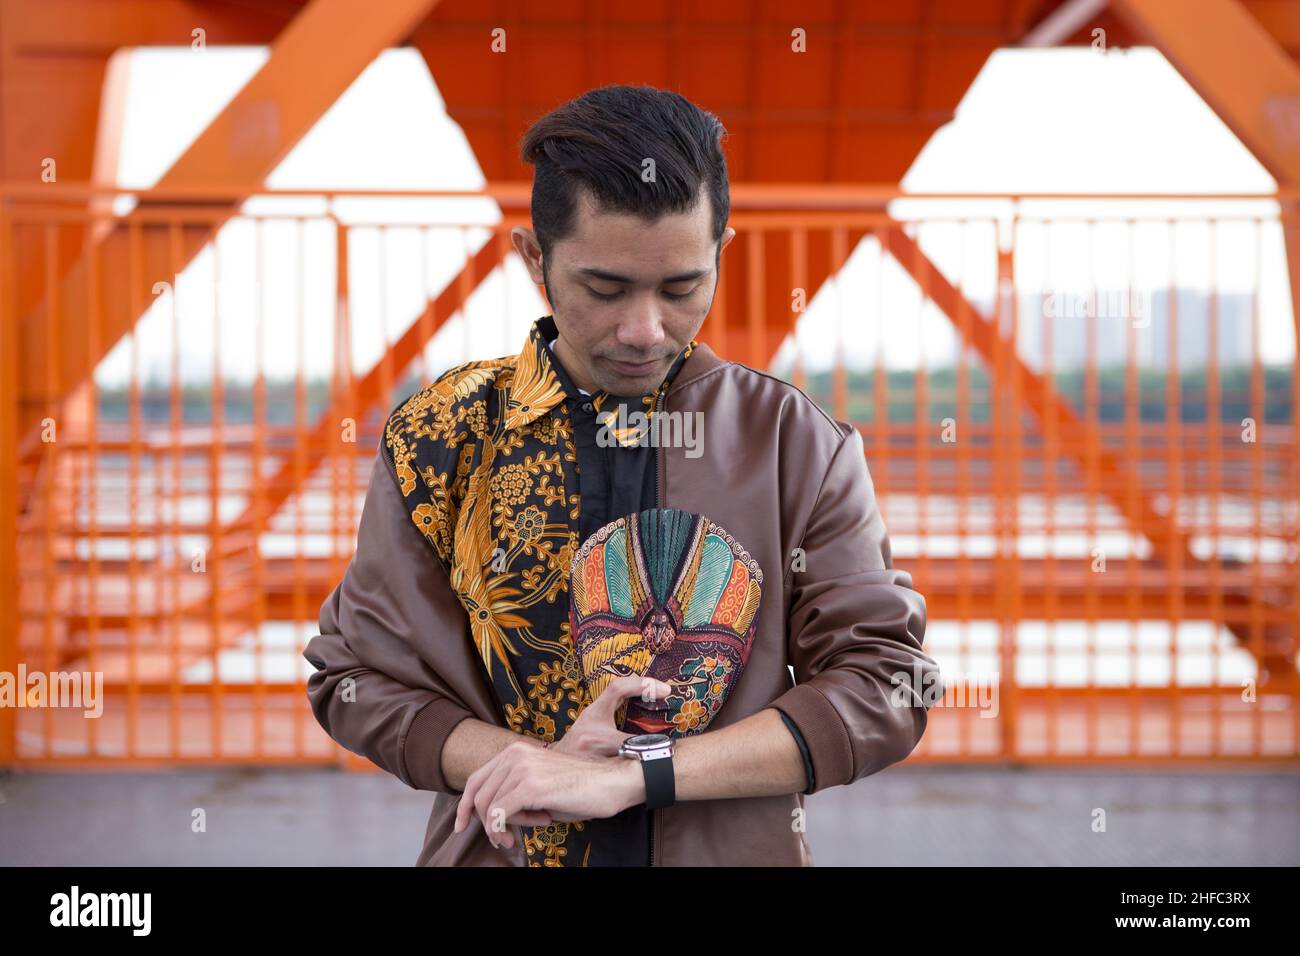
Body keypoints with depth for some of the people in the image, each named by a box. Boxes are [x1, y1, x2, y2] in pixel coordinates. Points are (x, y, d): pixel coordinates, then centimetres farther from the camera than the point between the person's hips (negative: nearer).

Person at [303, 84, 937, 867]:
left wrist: (630, 775, -23)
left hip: (738, 848, 0)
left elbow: (884, 684, -13)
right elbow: (354, 676, -3)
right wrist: (547, 765, -20)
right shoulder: (440, 439, -7)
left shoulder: (799, 444, -8)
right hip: (499, 850, 0)